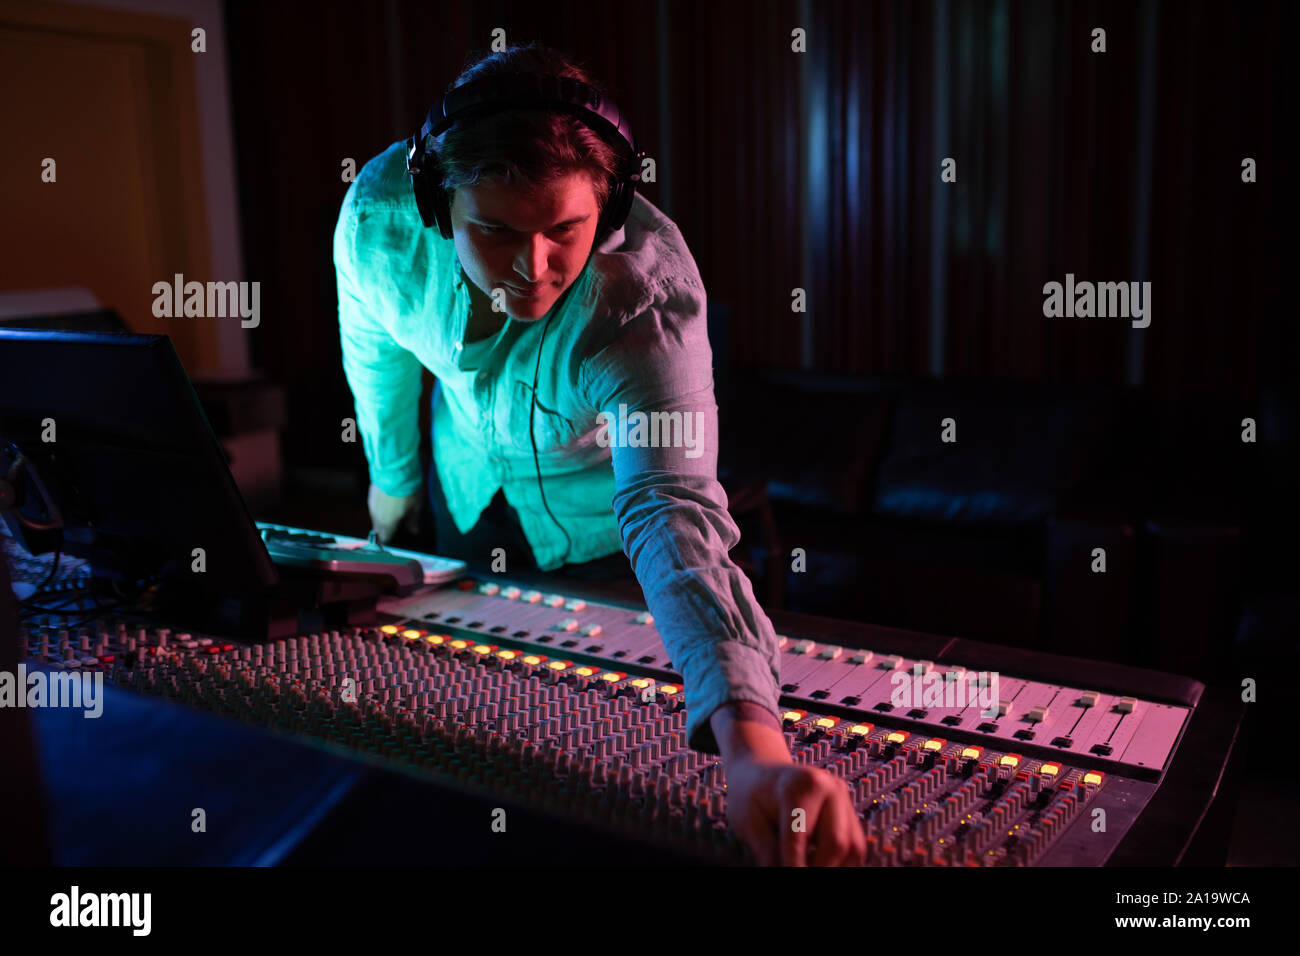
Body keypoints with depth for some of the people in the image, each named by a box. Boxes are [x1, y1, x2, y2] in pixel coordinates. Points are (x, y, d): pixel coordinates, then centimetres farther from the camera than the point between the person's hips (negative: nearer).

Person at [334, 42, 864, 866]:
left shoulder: (649, 296, -43)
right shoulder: (380, 213, -30)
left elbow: (673, 514, -56)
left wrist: (751, 742, -70)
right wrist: (392, 473, 8)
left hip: (594, 520, -4)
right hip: (467, 487, 4)